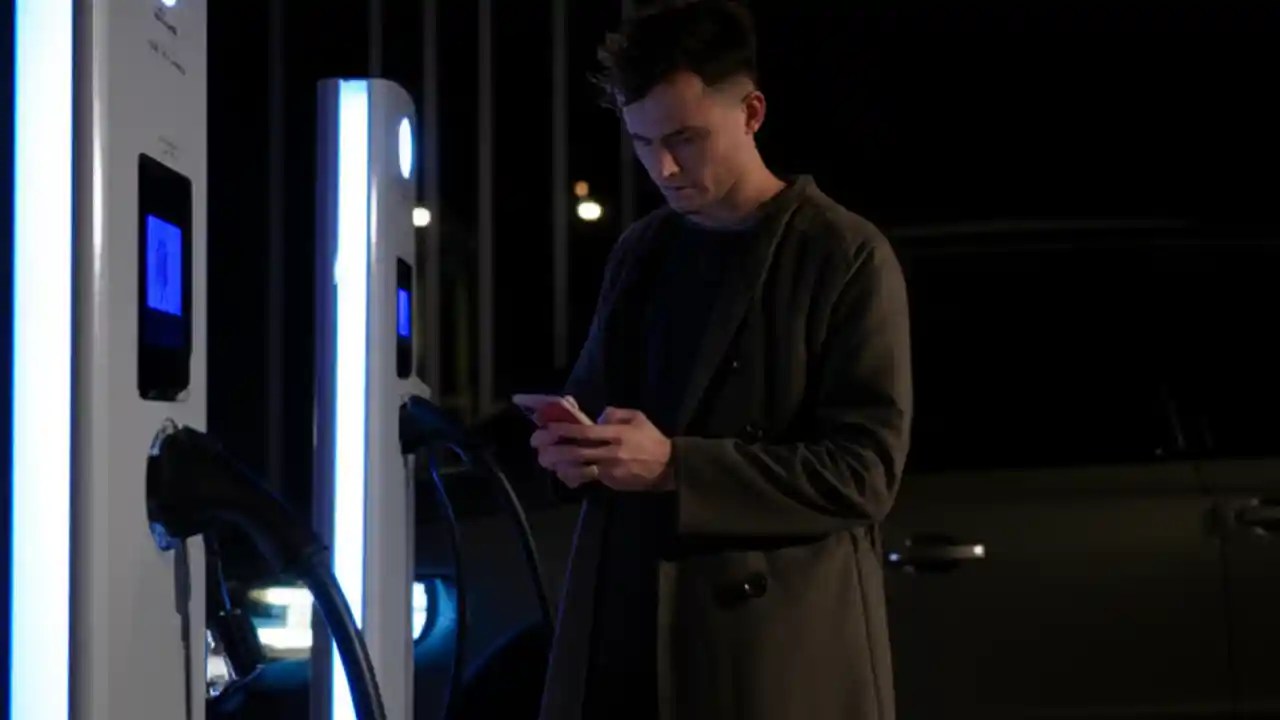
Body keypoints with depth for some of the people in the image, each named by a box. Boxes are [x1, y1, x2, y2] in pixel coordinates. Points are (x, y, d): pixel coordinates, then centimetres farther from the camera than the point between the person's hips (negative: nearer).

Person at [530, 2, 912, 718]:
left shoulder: (847, 256, -6)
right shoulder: (640, 250, 14)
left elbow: (865, 471, -12)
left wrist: (675, 466, -20)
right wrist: (572, 445, -3)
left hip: (775, 649, -5)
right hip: (622, 631, 5)